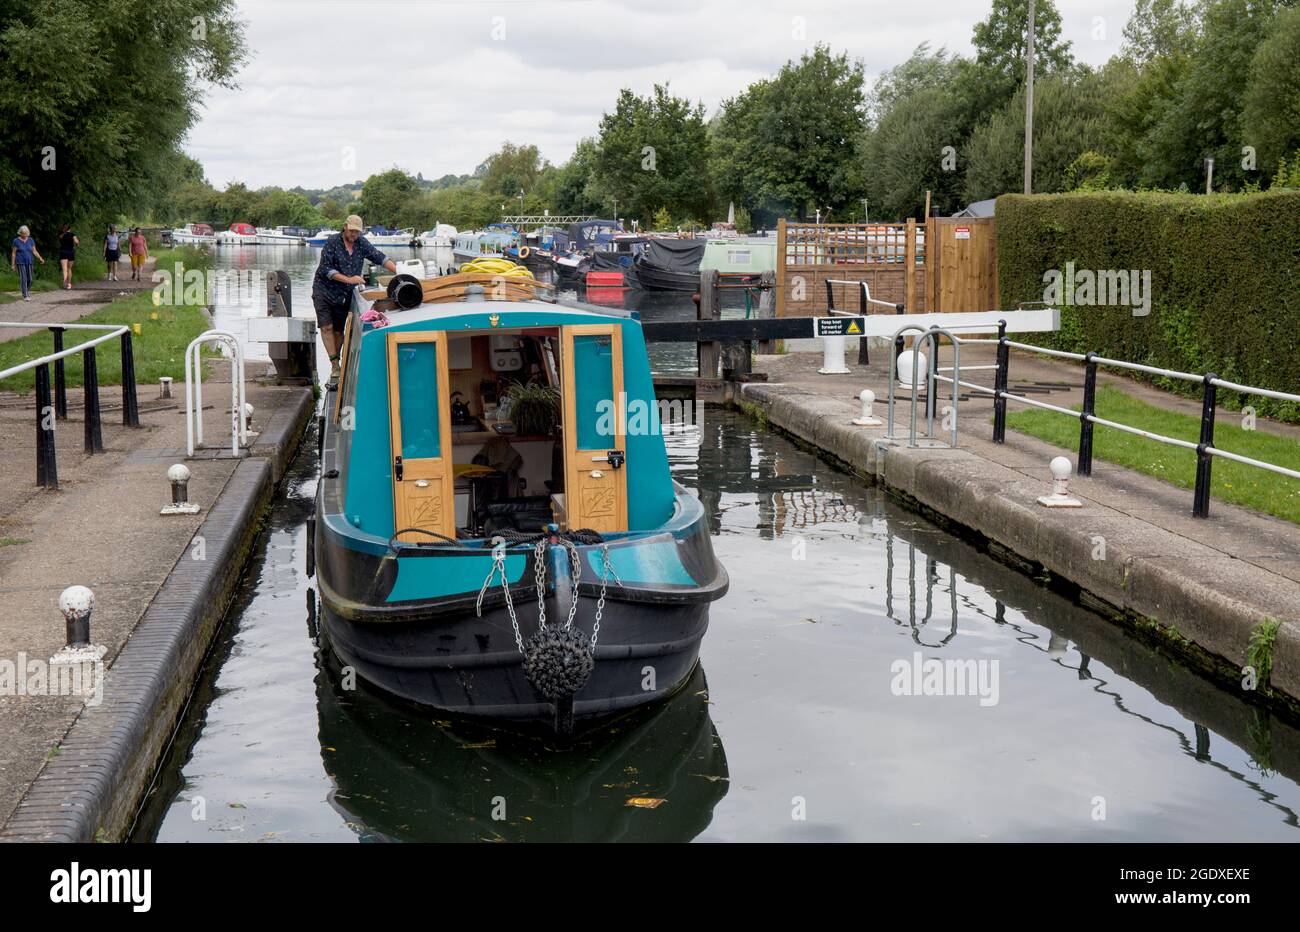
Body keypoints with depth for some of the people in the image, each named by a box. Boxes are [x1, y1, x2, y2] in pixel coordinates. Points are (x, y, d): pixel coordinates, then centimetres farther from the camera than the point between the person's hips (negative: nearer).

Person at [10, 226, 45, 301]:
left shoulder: (31, 240, 3)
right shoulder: (16, 241, -6)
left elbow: (34, 251, 6)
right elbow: (13, 253, -3)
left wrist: (41, 258, -7)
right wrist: (13, 264, -5)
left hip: (29, 262, 4)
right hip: (20, 263, -4)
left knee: (29, 279, 5)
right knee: (23, 279, -9)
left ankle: (27, 291, 32)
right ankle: (25, 296, -6)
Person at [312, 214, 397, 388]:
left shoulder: (362, 243, 2)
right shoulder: (332, 242, -12)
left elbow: (379, 257, -1)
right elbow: (325, 269, -16)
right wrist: (348, 279, -23)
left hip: (344, 295, 4)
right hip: (324, 290, -4)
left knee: (338, 330, 6)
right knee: (327, 327, -13)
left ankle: (335, 372, 12)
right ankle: (335, 368, -16)